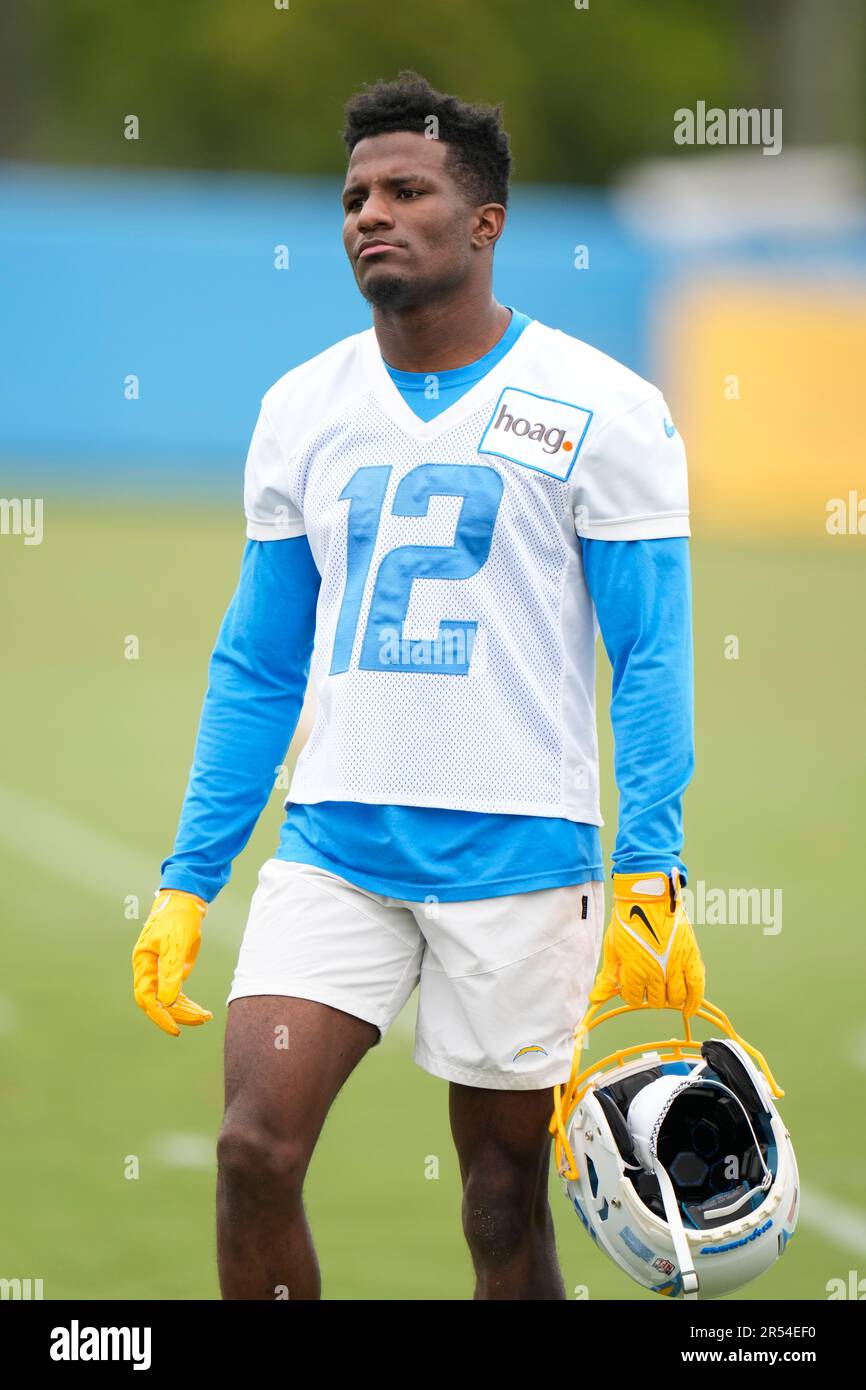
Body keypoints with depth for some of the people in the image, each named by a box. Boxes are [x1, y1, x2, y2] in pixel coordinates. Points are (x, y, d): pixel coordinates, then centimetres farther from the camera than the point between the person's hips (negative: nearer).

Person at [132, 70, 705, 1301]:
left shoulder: (602, 412, -3)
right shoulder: (301, 410, 9)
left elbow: (651, 662, -3)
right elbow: (255, 669, 15)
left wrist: (650, 881, -12)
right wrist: (189, 881, 9)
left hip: (517, 853, -3)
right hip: (335, 843, 3)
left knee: (506, 1204, 4)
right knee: (256, 1151, -12)